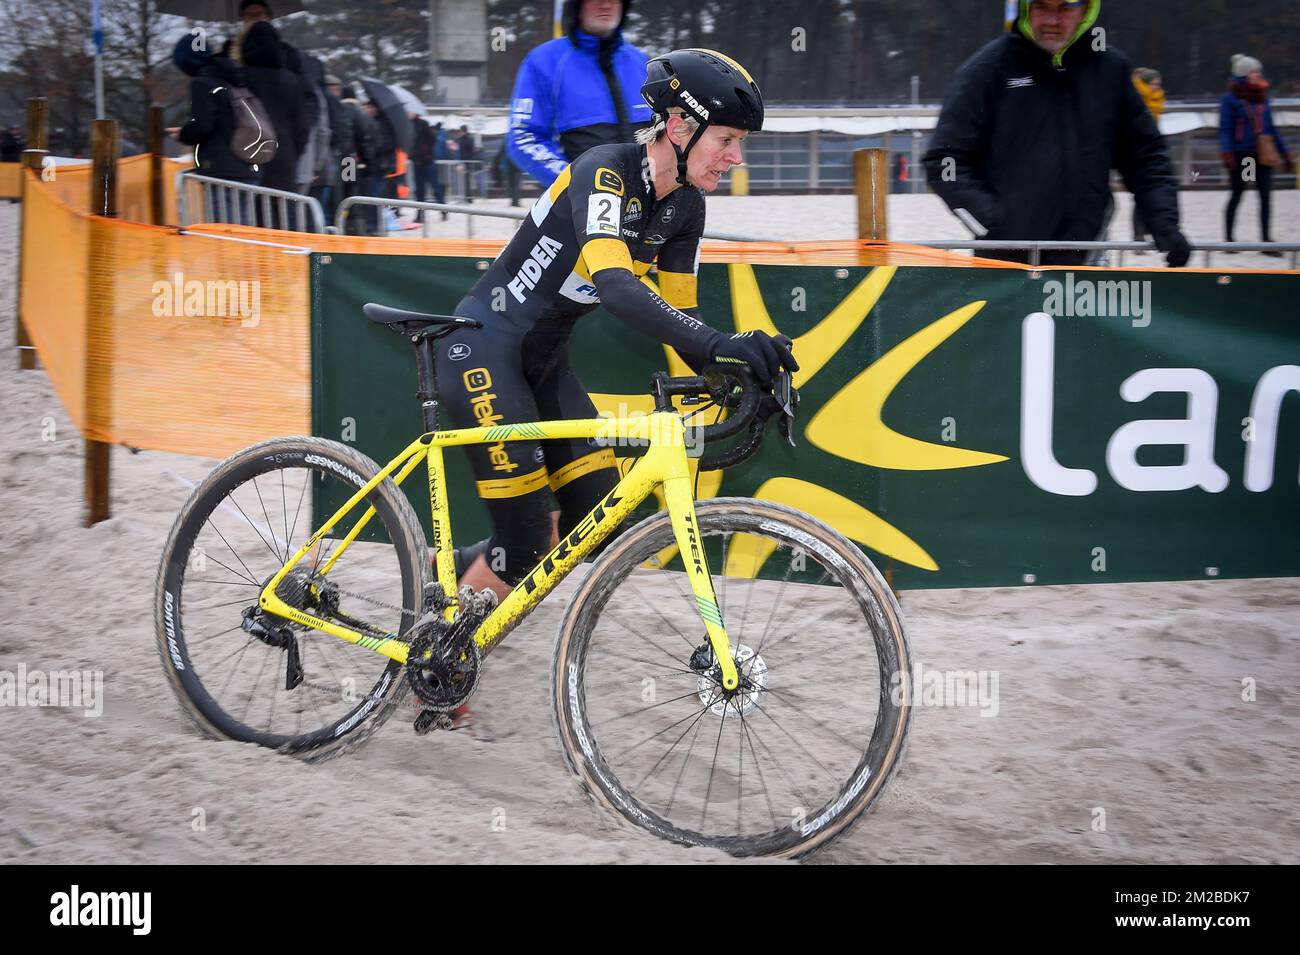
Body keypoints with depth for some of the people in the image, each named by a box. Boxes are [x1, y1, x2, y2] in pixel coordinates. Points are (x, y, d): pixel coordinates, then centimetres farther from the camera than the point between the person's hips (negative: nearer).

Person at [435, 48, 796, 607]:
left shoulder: (684, 206, 1)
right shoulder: (605, 172, -23)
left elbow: (679, 316, 3)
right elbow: (615, 287, -38)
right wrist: (720, 345, -48)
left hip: (544, 358, 8)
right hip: (484, 347, -8)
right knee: (525, 552, -10)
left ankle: (456, 572, 20)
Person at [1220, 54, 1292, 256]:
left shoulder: (1262, 98, 10)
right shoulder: (1231, 99, -6)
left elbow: (1271, 129, 16)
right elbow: (1225, 129, -9)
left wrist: (1285, 155, 16)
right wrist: (1227, 153, -22)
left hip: (1263, 155, 5)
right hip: (1241, 155, -5)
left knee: (1265, 196, -2)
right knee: (1236, 196, 5)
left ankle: (1266, 240, 1)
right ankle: (1228, 238, 18)